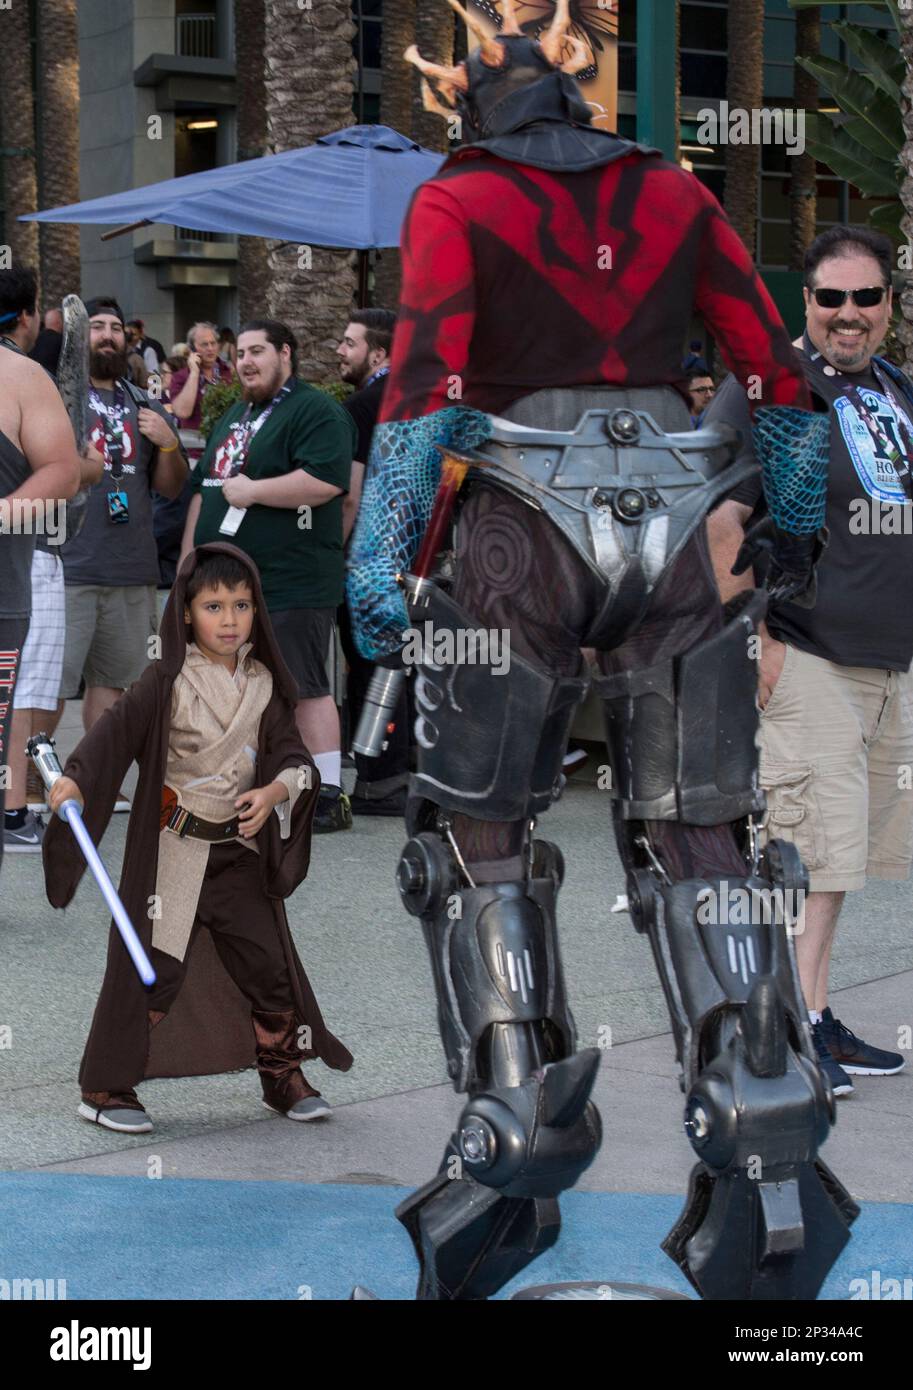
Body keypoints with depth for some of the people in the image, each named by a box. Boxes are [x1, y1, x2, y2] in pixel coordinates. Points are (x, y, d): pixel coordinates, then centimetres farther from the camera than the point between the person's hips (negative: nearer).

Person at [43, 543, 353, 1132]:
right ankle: (106, 1088, 9)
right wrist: (75, 777, -37)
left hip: (239, 848, 4)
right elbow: (117, 730, -21)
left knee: (269, 963, 7)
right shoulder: (167, 681, -9)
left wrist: (274, 790, -16)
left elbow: (294, 757, 5)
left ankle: (283, 1077, 25)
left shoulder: (264, 685, 5)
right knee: (152, 968, -3)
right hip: (172, 846, -4)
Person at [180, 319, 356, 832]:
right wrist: (189, 558, 22)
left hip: (290, 585, -9)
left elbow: (325, 482, -23)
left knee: (304, 688, -8)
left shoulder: (316, 411, -8)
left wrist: (252, 490, -16)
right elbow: (204, 489, 28)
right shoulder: (234, 416, 22)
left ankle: (329, 796, -4)